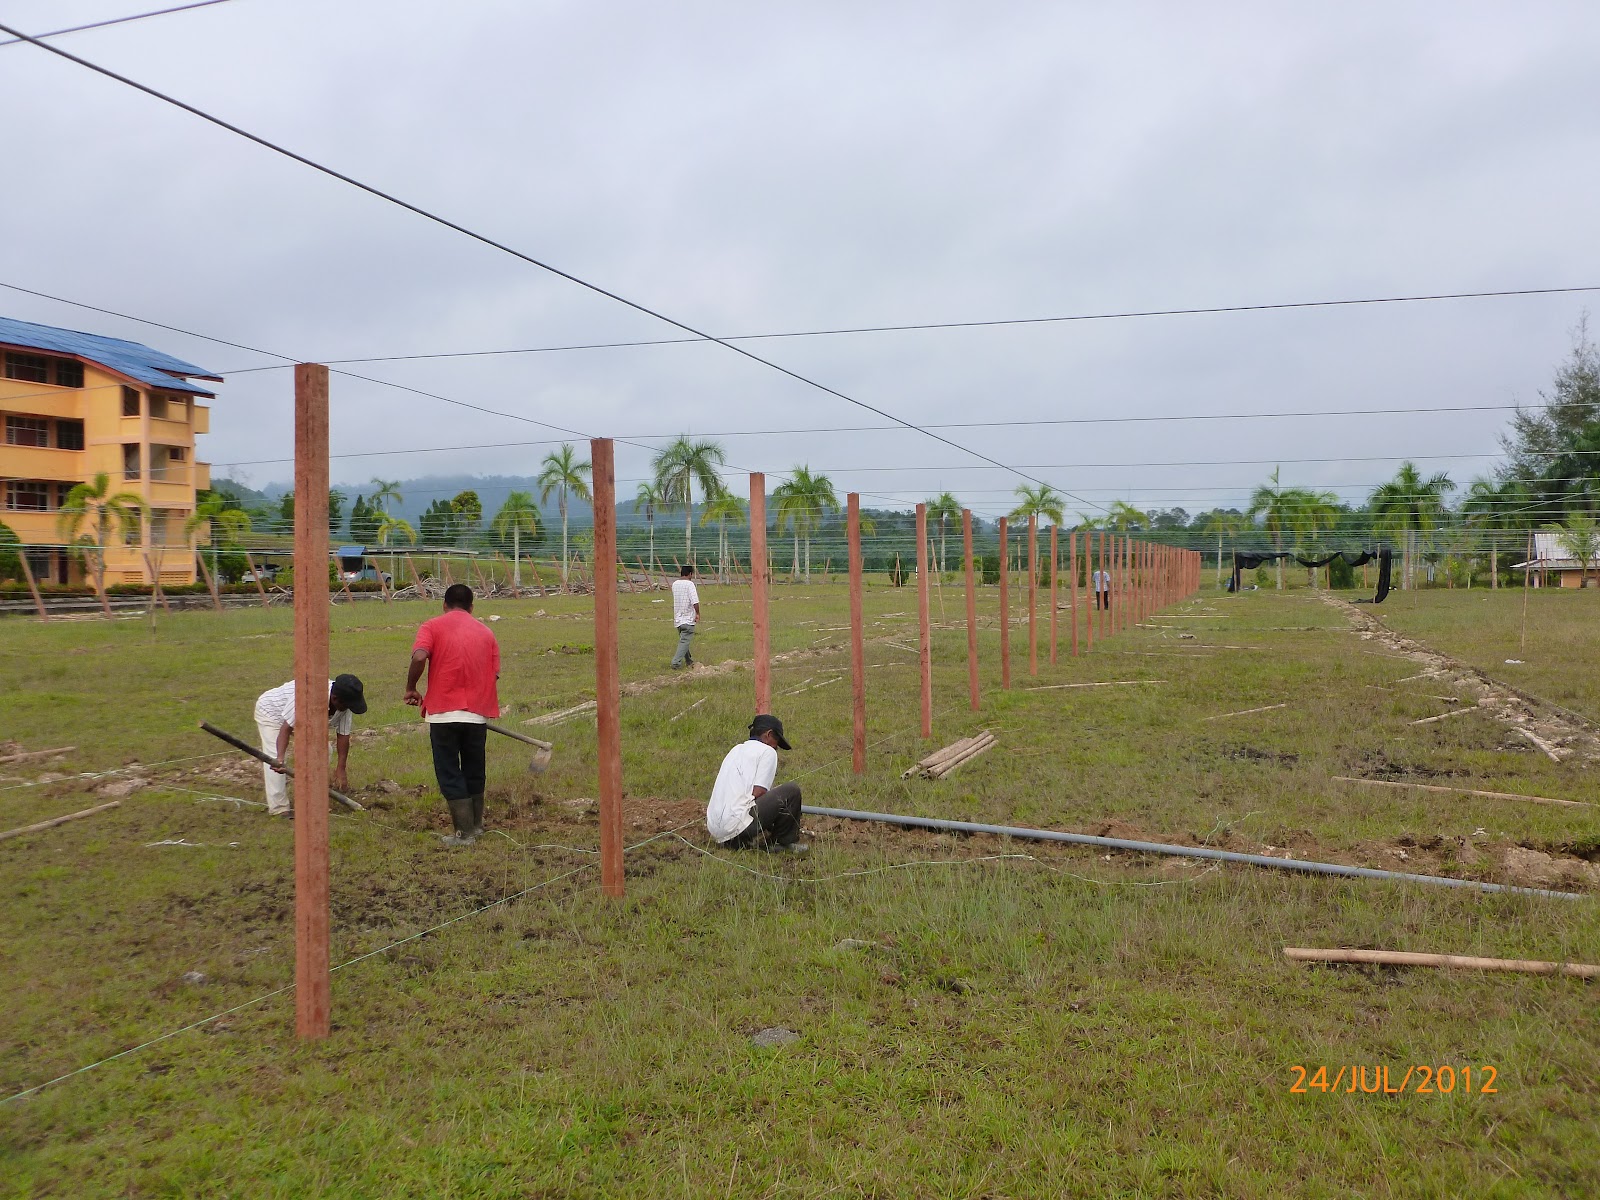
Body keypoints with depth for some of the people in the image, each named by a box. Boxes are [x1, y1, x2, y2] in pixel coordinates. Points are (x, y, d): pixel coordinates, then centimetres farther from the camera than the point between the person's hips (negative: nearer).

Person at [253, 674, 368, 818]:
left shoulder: (344, 704, -23)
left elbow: (343, 735, -15)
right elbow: (286, 728, -40)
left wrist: (341, 769, -14)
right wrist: (280, 757, -51)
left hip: (301, 719, 7)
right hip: (270, 711, -7)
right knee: (276, 763, -20)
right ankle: (278, 808, -16)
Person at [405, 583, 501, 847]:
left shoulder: (433, 627, 0)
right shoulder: (485, 631, 10)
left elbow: (419, 658, -18)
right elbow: (495, 673, 6)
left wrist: (411, 689, -3)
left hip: (444, 713, -3)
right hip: (477, 713, 3)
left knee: (449, 774, 6)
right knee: (474, 771, 18)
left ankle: (464, 833, 6)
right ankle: (476, 825, 29)